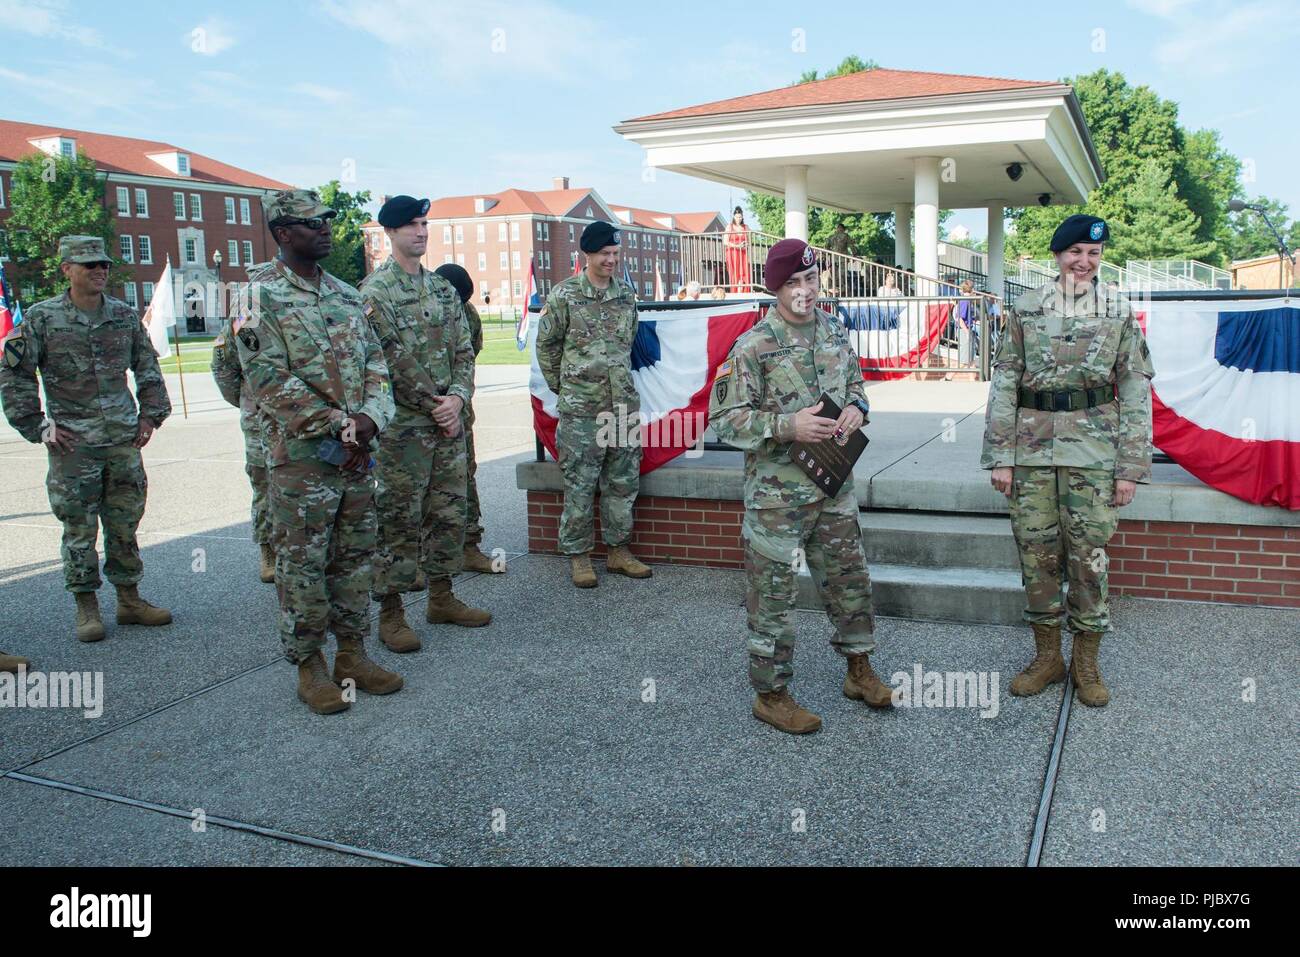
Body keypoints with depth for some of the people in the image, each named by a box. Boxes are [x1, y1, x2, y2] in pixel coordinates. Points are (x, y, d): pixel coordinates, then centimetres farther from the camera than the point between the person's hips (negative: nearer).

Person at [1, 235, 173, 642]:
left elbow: (148, 367, 15)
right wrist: (37, 426, -5)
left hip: (125, 440, 3)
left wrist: (151, 414, 8)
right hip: (73, 444, -3)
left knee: (125, 525, 10)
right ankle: (86, 608, 13)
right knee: (79, 529, 3)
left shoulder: (125, 315, 7)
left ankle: (129, 599, 21)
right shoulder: (42, 318, -4)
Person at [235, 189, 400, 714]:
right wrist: (339, 426, -17)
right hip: (301, 455, -6)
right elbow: (270, 379, -15)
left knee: (354, 557, 12)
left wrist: (369, 419, -9)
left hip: (358, 453, 6)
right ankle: (309, 666, 15)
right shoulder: (260, 296, -7)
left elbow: (375, 364, 9)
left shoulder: (346, 294, 13)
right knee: (303, 564, 3)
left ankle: (353, 653, 24)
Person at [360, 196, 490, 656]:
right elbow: (391, 360, -14)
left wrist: (457, 398, -6)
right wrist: (433, 405, -13)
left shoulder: (444, 289, 13)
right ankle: (391, 613, 9)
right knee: (399, 520, -1)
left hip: (449, 425, 7)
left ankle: (441, 597, 26)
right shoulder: (373, 291, -7)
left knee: (449, 514, 12)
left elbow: (464, 351, 11)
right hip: (402, 426, -6)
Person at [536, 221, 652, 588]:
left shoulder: (627, 294, 9)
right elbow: (546, 345, 4)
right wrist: (563, 388, 6)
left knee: (623, 482, 10)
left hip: (625, 404, 5)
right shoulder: (564, 295, -4)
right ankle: (578, 555, 13)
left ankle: (618, 551, 21)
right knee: (580, 485, 1)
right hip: (581, 409, -4)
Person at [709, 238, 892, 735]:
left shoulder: (834, 332, 6)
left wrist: (856, 407, -3)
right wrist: (788, 426, -25)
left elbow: (855, 382, 20)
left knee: (850, 578, 17)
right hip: (778, 492, -6)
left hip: (834, 484, 6)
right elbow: (724, 419, -15)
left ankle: (858, 669, 36)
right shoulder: (753, 347, -14)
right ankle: (771, 694, 18)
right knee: (773, 592, 3)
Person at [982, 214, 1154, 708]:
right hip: (1032, 448, 1)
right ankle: (1047, 655, 21)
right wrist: (1000, 457, -3)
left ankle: (1086, 661, 18)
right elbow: (1004, 383, 3)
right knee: (1037, 553, 6)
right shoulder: (1026, 308, 5)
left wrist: (1131, 466, -2)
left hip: (1093, 449, -1)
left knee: (1088, 555, 2)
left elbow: (1135, 390, 4)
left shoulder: (1119, 311, 5)